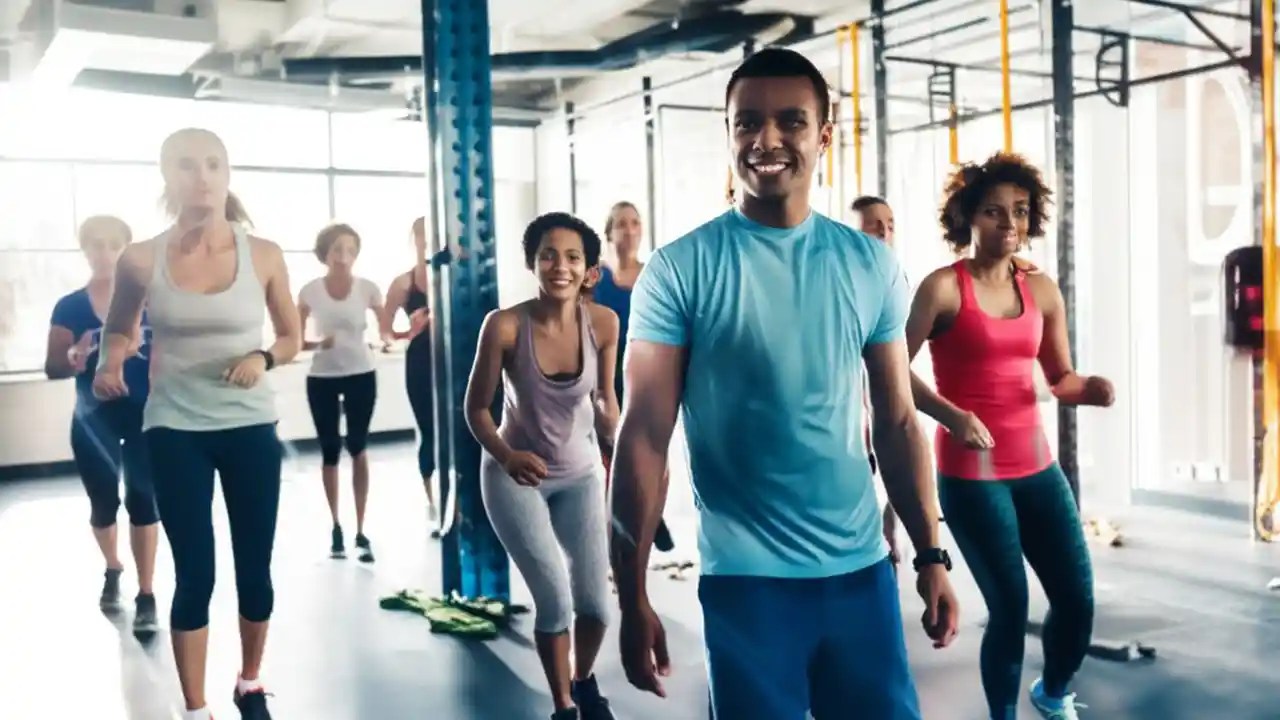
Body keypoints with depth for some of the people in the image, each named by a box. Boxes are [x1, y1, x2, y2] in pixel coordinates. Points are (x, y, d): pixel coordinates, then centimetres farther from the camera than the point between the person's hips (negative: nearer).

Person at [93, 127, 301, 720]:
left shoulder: (263, 255, -5)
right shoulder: (141, 260, -5)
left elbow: (292, 337, 7)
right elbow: (118, 330, 12)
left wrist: (263, 358, -14)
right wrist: (110, 364, -9)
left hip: (250, 426, 1)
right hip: (174, 430, -1)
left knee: (254, 567, 10)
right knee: (194, 575, 2)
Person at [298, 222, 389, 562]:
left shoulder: (367, 289, -3)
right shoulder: (310, 291, -4)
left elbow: (386, 330, -3)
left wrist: (388, 337, -25)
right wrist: (317, 343, -21)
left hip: (361, 375, 0)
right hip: (322, 378, 0)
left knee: (358, 449, -1)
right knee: (330, 452, 6)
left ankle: (361, 531, 4)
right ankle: (336, 527, 20)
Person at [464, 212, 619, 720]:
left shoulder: (603, 323, -15)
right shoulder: (505, 325, -22)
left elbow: (605, 400, 1)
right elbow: (476, 408, -11)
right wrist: (507, 456, -28)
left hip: (581, 474, 3)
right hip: (514, 477, -2)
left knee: (596, 602, 5)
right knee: (554, 600, -9)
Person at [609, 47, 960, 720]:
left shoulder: (871, 265, 3)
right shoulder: (679, 270, -8)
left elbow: (897, 422, 7)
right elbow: (643, 436, -9)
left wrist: (931, 555, 4)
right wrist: (633, 596, -11)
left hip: (861, 568, 4)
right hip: (745, 579, -3)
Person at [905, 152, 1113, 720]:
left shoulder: (1042, 291, 6)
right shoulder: (943, 287, -10)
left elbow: (1061, 378, 13)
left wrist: (1089, 389, -8)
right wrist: (952, 415, -25)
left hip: (1036, 465, 6)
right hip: (970, 475, -5)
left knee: (1079, 599, 8)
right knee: (1010, 608, -1)